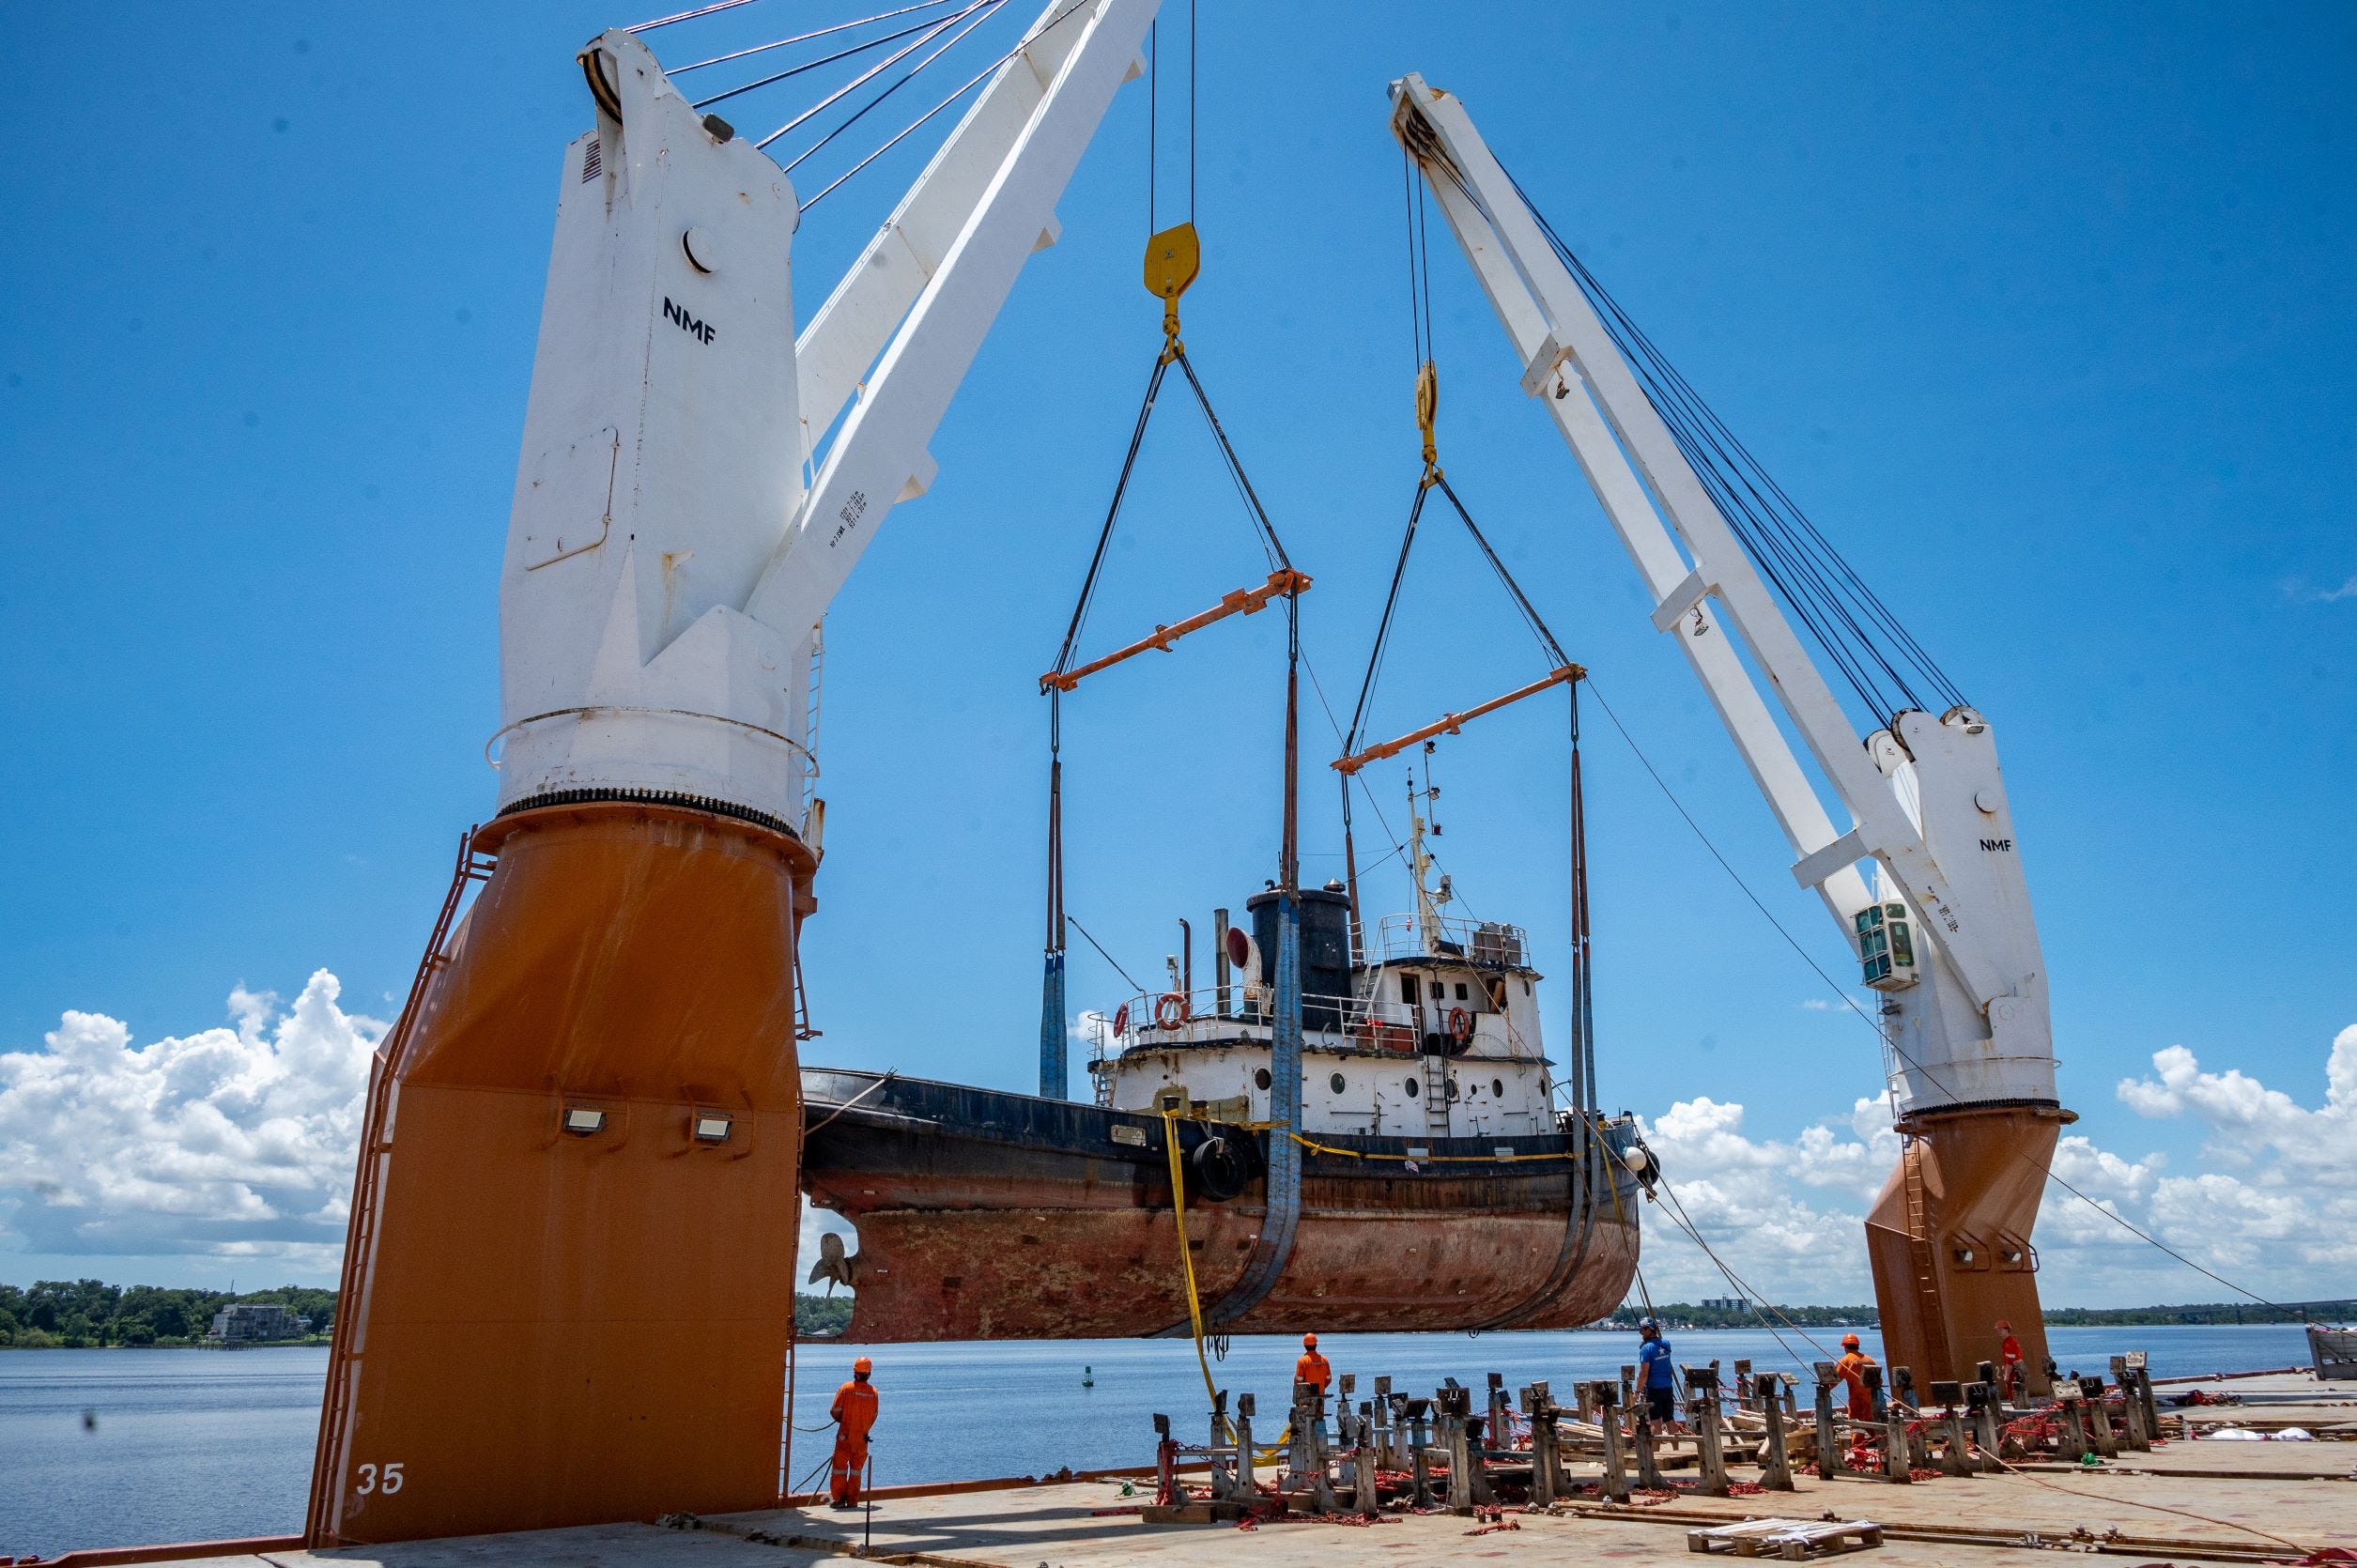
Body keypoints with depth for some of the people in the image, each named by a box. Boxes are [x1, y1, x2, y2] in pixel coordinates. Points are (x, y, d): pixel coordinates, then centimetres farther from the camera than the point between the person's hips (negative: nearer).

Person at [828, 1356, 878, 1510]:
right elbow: (874, 1415, 6)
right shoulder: (873, 1391, -1)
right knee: (856, 1469, 12)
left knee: (840, 1466, 9)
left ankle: (838, 1498, 9)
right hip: (863, 1436, 3)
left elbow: (835, 1411, -7)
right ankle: (852, 1501, 13)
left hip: (845, 1435, -3)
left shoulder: (846, 1388, -10)